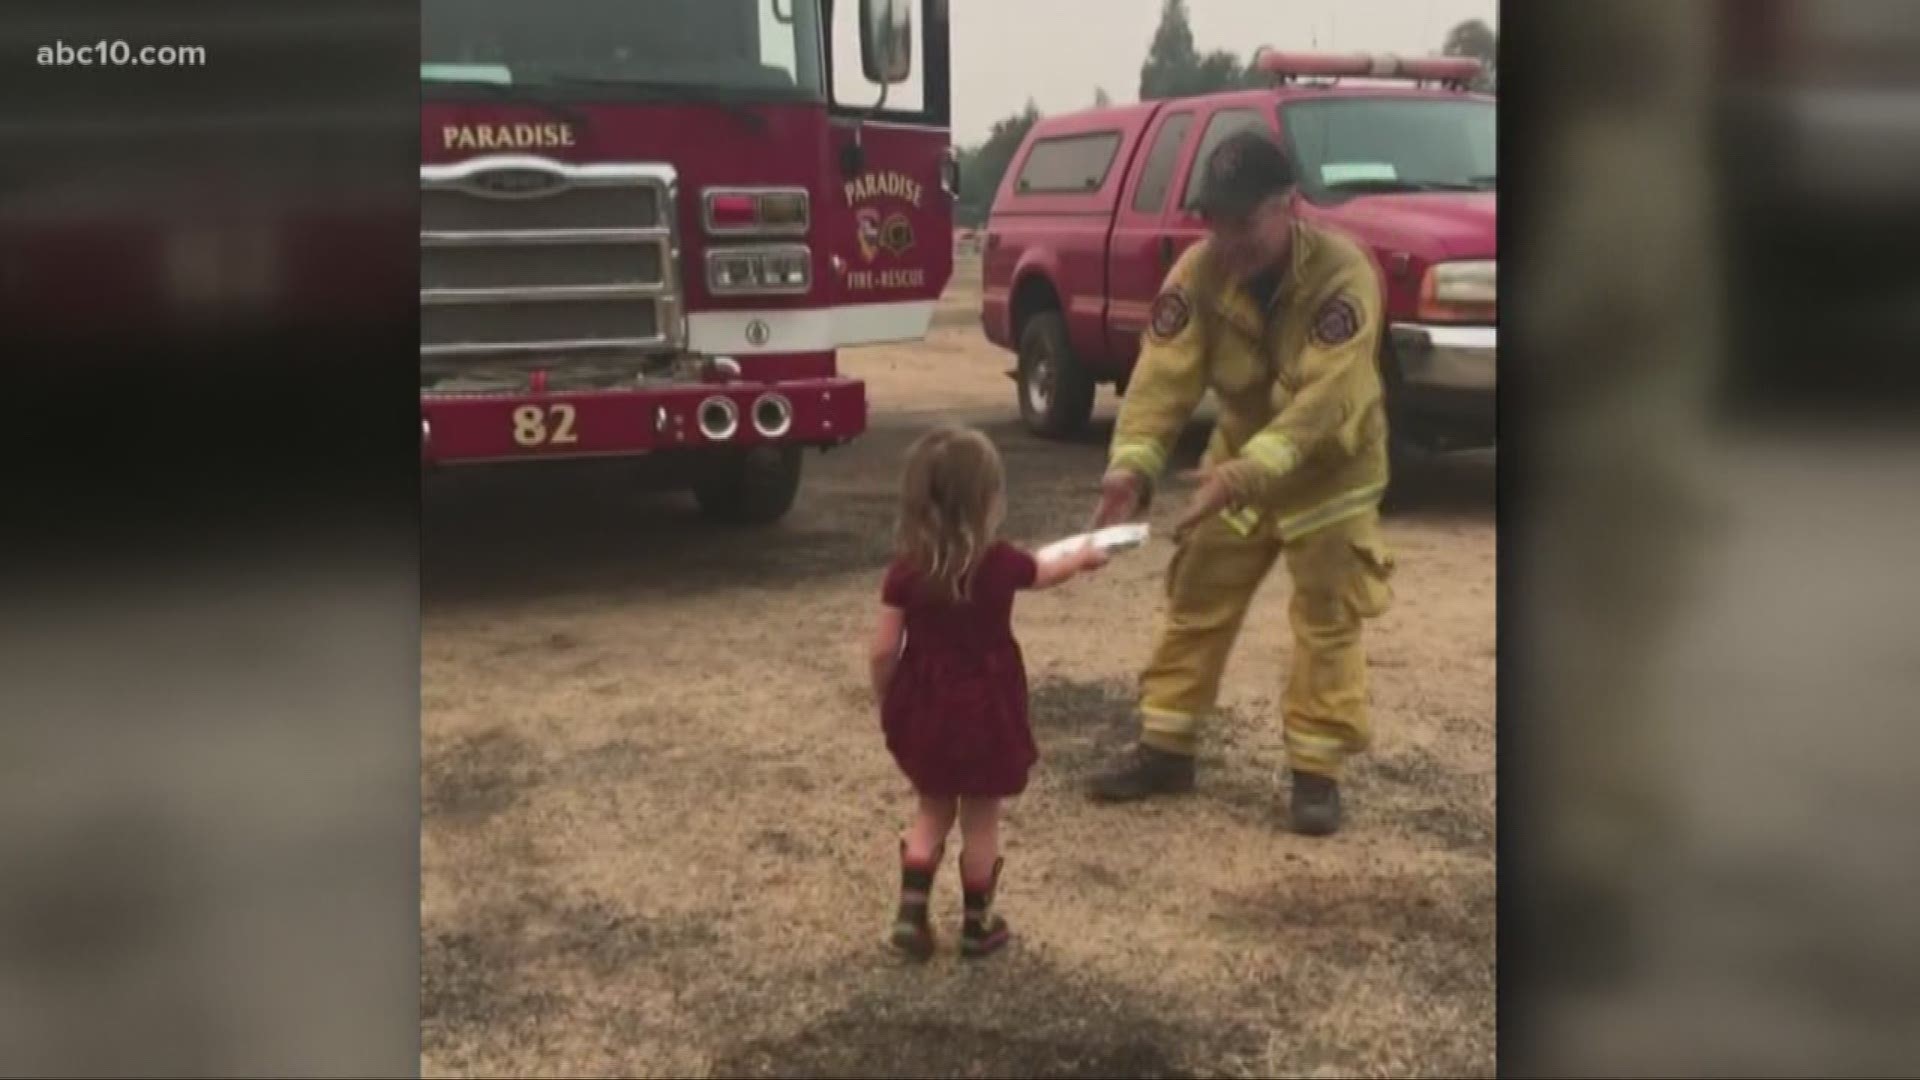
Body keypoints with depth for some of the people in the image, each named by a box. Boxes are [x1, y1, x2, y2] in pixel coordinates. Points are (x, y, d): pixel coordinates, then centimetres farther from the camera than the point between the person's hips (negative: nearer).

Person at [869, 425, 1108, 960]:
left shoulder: (906, 569, -11)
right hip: (983, 709, -2)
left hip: (923, 707, 2)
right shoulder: (1000, 563, -14)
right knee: (980, 821, 12)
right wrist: (1083, 555, 31)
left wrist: (887, 704, 10)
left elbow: (884, 650, -8)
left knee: (933, 810, 21)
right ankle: (977, 925, 22)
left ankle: (911, 913, 15)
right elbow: (1046, 571, 9)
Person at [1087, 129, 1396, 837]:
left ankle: (1316, 770, 10)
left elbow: (1324, 402, -37)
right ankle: (1166, 747, 20)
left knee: (1327, 622, -1)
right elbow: (1165, 376, -22)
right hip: (1238, 466, 4)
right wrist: (1132, 465, -39)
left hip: (1330, 472, -4)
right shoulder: (1198, 272, -17)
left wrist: (1245, 473, -48)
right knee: (1195, 605, 8)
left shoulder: (1343, 274, -29)